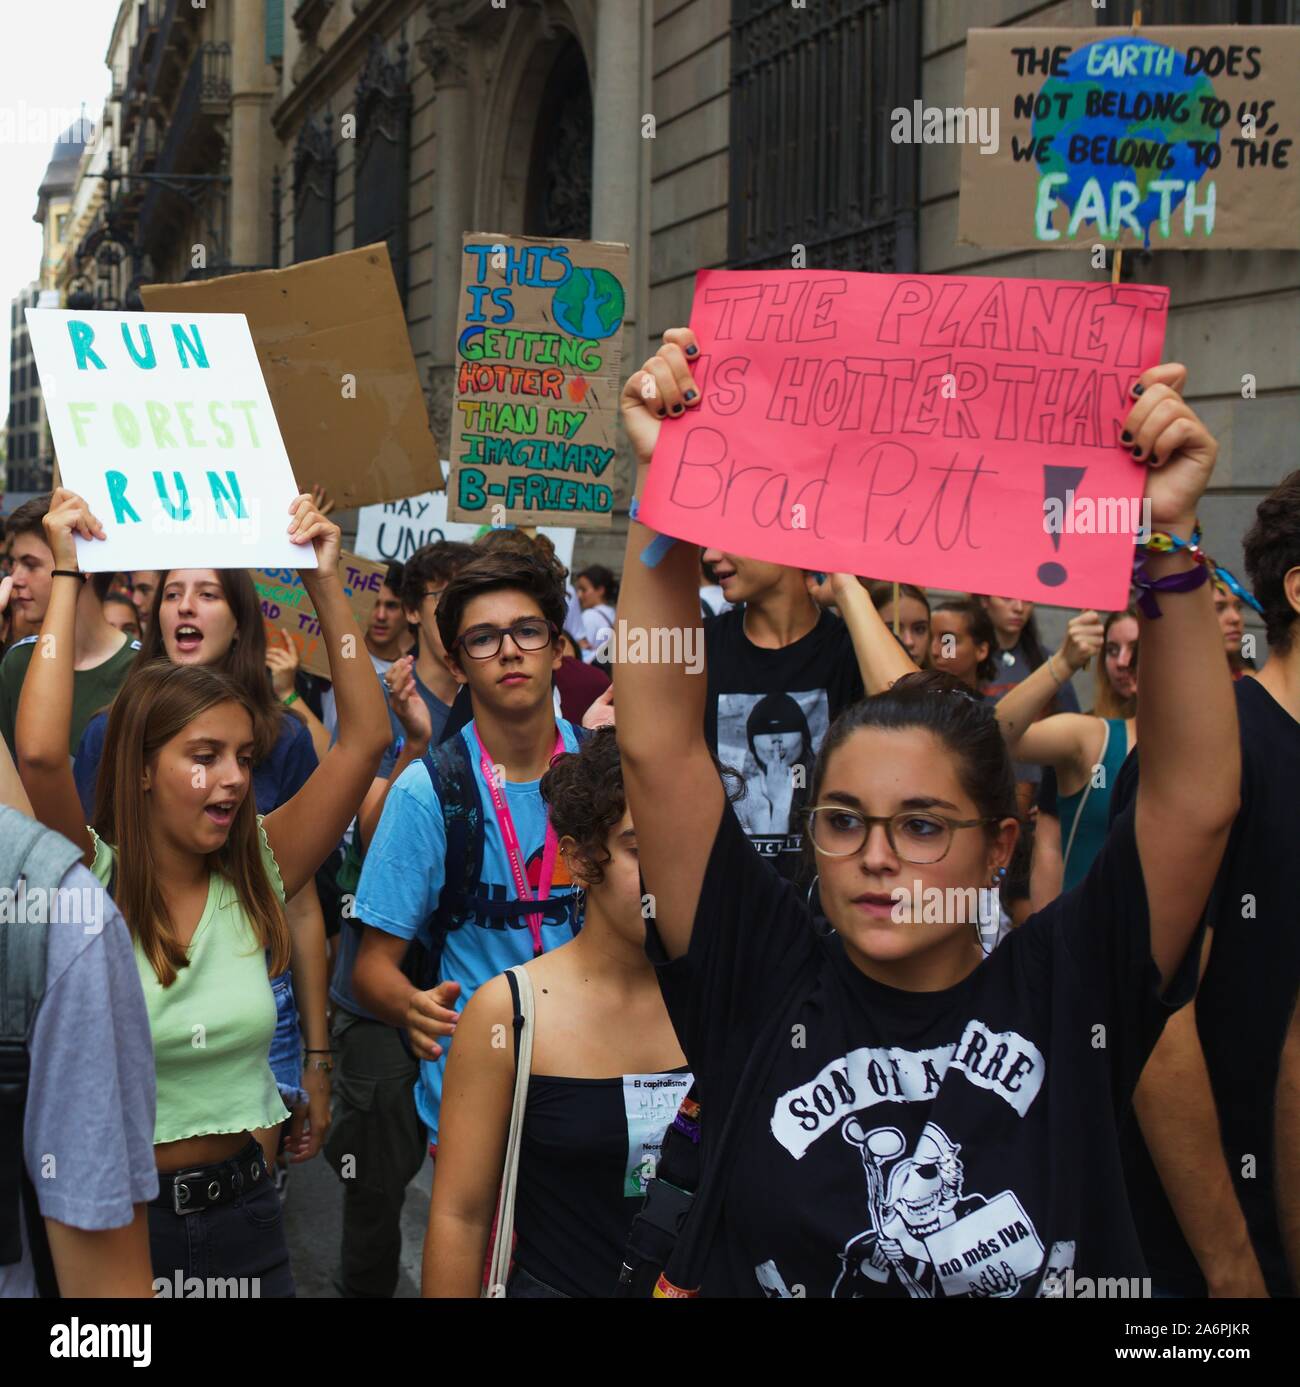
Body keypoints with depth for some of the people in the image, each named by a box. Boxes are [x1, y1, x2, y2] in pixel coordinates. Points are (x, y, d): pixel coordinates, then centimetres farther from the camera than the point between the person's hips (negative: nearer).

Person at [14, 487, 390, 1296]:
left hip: (241, 1206, 4)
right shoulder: (91, 884, -11)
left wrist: (326, 585, -9)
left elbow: (365, 739, -5)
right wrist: (68, 575, -23)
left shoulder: (254, 880, -1)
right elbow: (40, 753, -29)